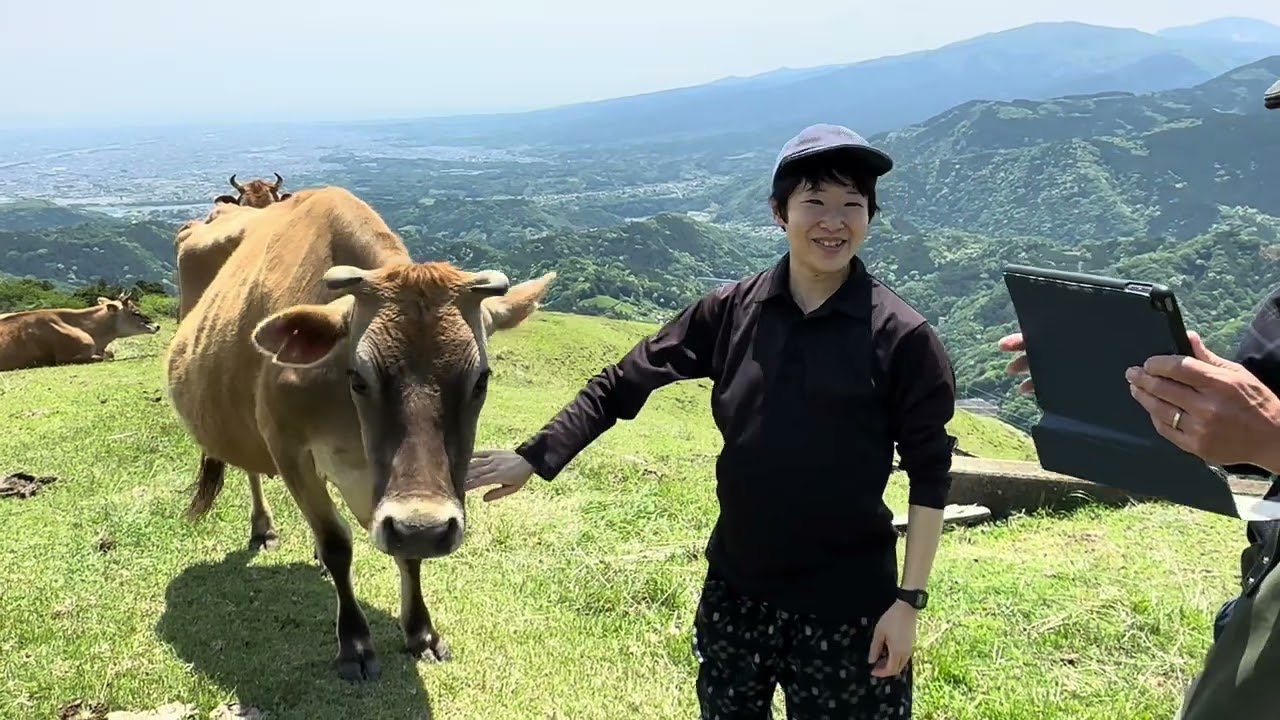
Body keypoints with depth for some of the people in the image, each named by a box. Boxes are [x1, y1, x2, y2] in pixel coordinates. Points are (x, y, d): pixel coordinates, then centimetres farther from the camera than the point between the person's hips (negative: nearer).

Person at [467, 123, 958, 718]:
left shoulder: (901, 337, -13)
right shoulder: (731, 311, -6)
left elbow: (930, 474, -7)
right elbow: (624, 383, 1)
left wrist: (909, 600, -8)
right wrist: (533, 456, -2)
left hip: (847, 602, -3)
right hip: (735, 589, 3)